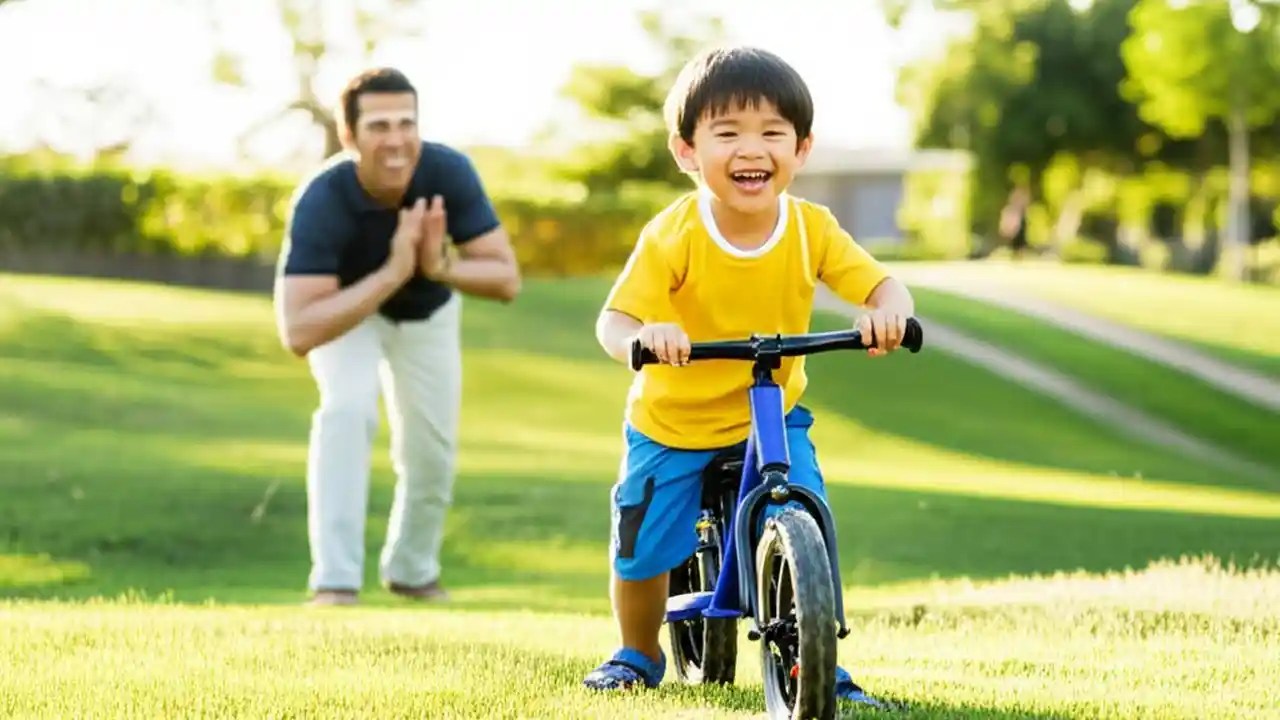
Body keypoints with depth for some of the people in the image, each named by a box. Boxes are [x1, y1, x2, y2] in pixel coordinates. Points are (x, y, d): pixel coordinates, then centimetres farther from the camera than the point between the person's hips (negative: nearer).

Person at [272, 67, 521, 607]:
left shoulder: (448, 173, -34)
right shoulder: (322, 202, -40)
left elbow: (506, 279, -29)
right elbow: (298, 332, -47)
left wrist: (439, 268, -48)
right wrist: (392, 273, -52)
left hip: (428, 310, 3)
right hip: (345, 304, -3)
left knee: (431, 454, 6)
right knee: (348, 408, -29)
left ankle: (412, 571, 35)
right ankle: (335, 582, -23)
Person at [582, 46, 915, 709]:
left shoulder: (811, 229, -14)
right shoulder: (673, 235, -23)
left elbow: (883, 285, -17)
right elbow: (612, 321, -28)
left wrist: (888, 314, -42)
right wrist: (644, 338, -52)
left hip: (773, 415, 1)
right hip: (671, 424, -1)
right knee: (640, 551, 2)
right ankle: (638, 655, 31)